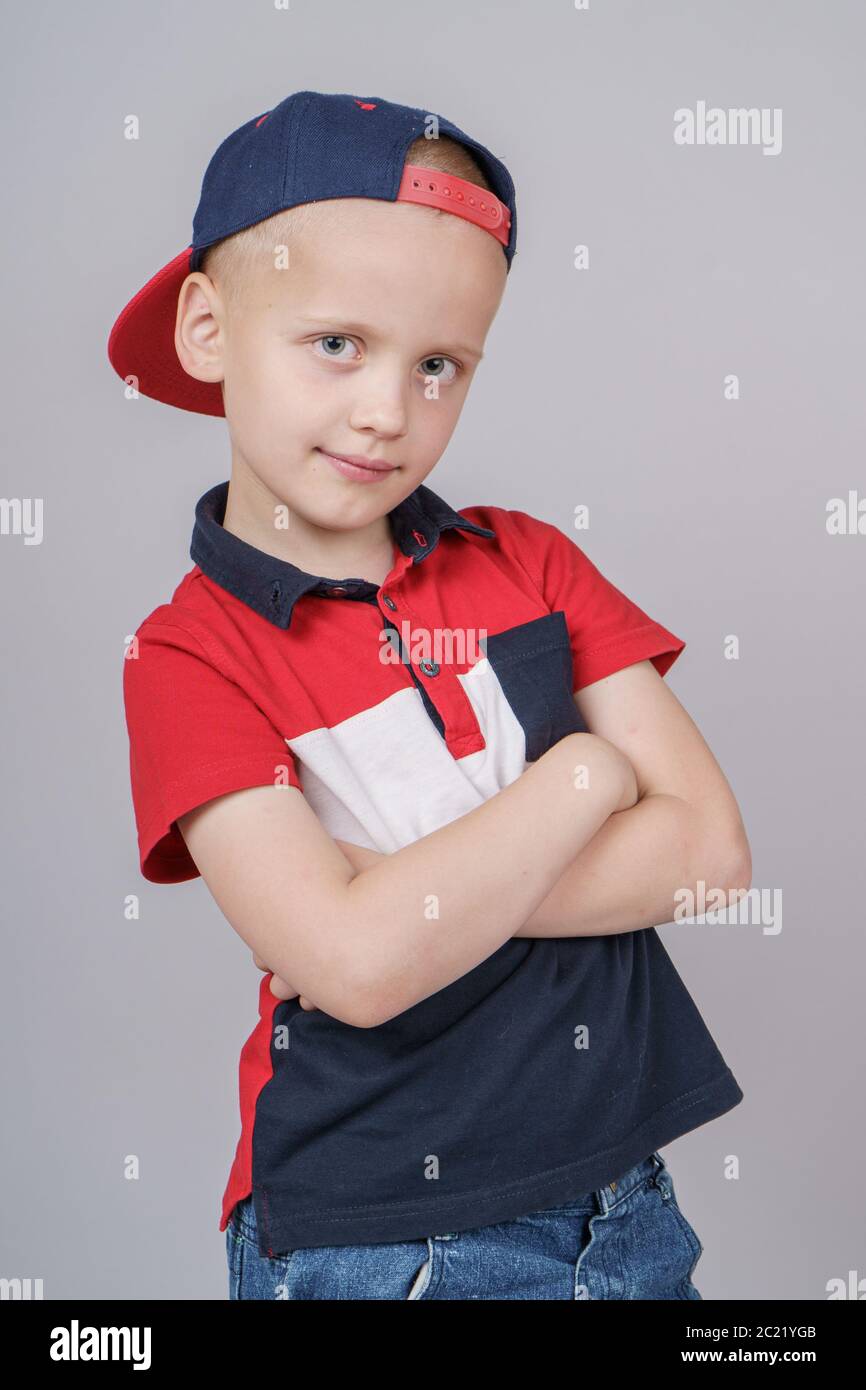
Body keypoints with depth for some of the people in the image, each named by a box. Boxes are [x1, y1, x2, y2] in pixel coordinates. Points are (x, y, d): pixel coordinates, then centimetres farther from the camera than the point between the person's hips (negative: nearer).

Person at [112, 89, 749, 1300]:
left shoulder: (528, 562, 0)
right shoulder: (191, 654, -12)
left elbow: (710, 847, -8)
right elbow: (357, 962, -24)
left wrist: (417, 894, -18)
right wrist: (587, 772, -14)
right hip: (369, 1240, -3)